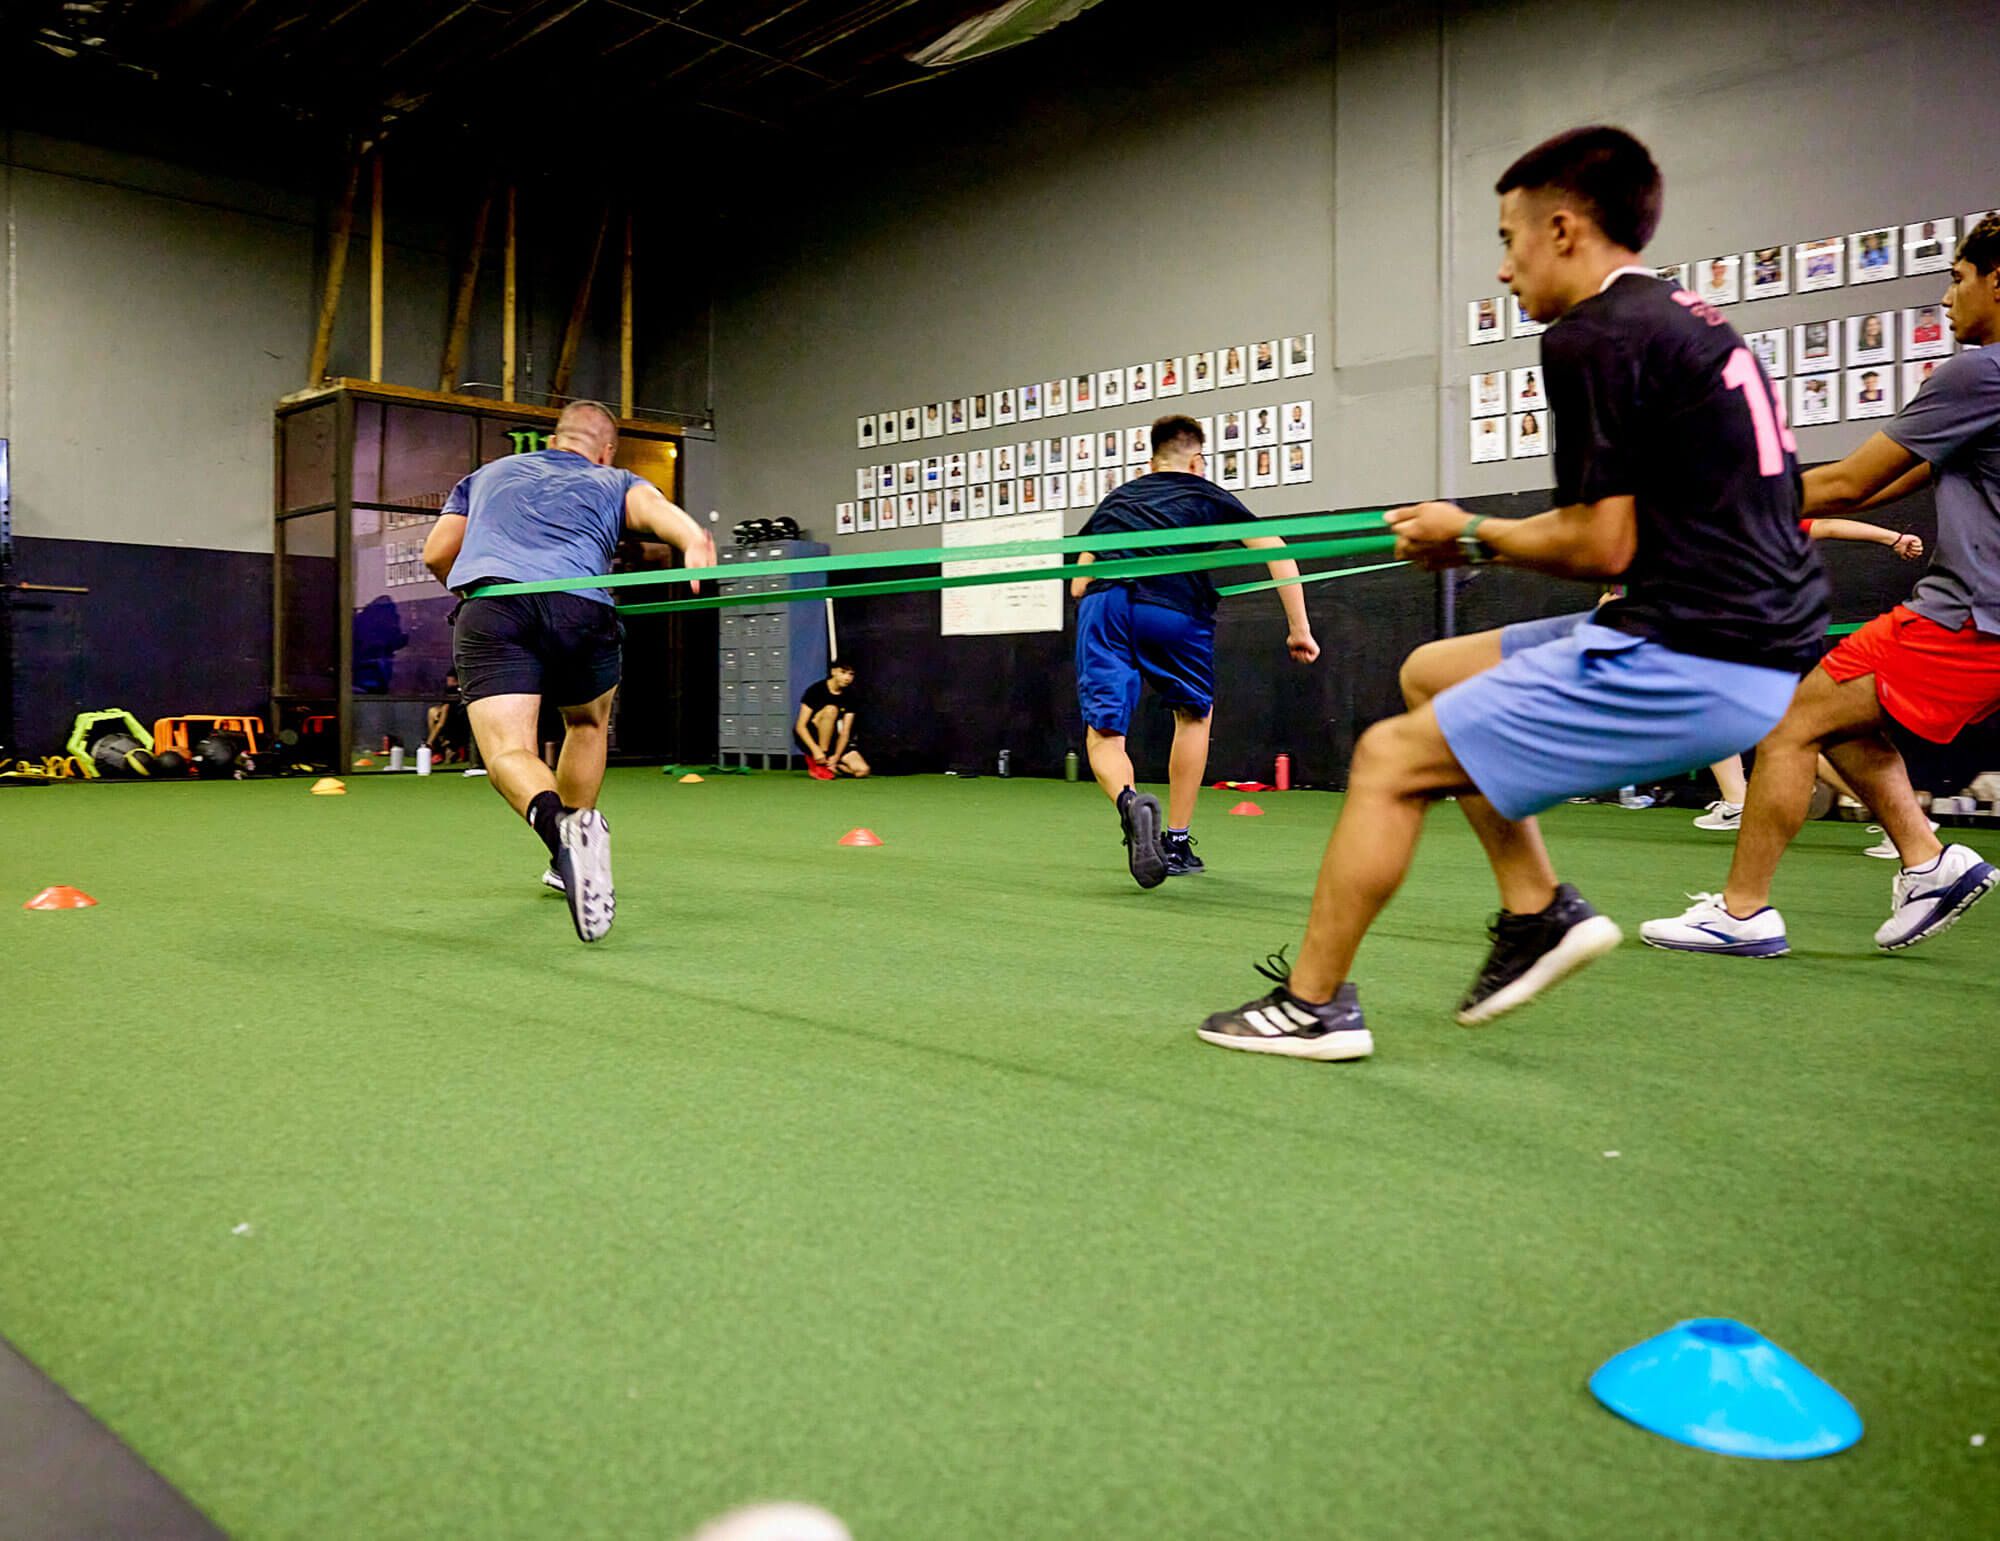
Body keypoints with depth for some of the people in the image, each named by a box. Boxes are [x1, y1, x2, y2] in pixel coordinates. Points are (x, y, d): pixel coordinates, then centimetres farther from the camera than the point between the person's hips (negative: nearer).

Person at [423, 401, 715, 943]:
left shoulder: (487, 475, 37)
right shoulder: (615, 483, 28)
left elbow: (435, 556, 33)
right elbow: (653, 505, 2)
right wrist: (693, 540, -19)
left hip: (489, 607, 0)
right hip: (580, 607, 0)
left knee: (507, 752, -10)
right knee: (588, 721, 27)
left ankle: (558, 823, -44)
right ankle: (572, 866, 29)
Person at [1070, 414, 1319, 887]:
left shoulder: (1116, 498, 32)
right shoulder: (1209, 497, 23)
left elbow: (1078, 584, 30)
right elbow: (1277, 553, 12)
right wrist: (1299, 628, 15)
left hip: (1102, 603, 2)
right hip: (1174, 607, -2)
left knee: (1103, 733, 7)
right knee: (1194, 714, 23)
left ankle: (1129, 800, -28)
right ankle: (1176, 844, 23)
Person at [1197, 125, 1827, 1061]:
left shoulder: (1591, 339, -12)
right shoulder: (1693, 324, 19)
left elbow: (1603, 544, -17)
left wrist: (1473, 537, 1)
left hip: (1690, 663, -10)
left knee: (1390, 757, -4)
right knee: (1431, 673, 19)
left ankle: (1311, 1004, 6)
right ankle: (1539, 911, 15)